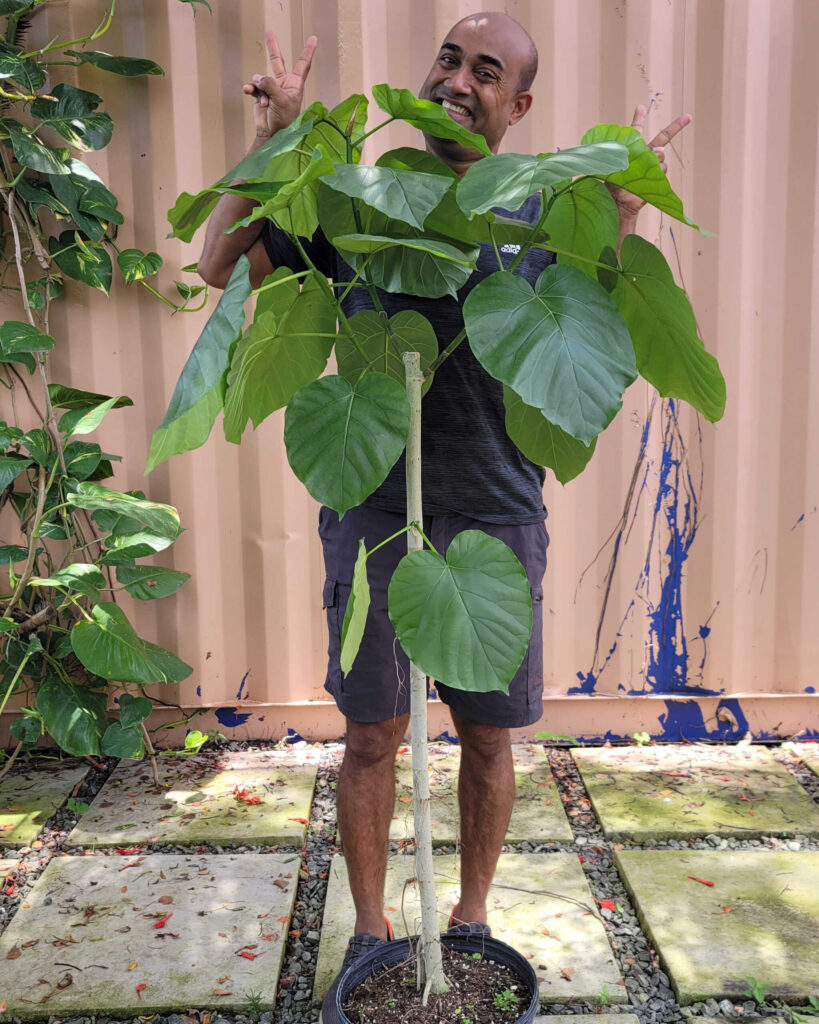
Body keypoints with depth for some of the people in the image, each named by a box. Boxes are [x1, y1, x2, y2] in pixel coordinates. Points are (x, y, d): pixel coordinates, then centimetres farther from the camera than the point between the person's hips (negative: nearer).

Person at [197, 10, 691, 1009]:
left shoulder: (544, 219, 5)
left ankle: (471, 918, 35)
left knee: (487, 738, 12)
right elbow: (220, 265, 2)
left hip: (498, 521, 1)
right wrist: (272, 141, -5)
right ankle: (370, 930, 30)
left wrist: (621, 221, -10)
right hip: (374, 515, 0)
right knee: (372, 737, 9)